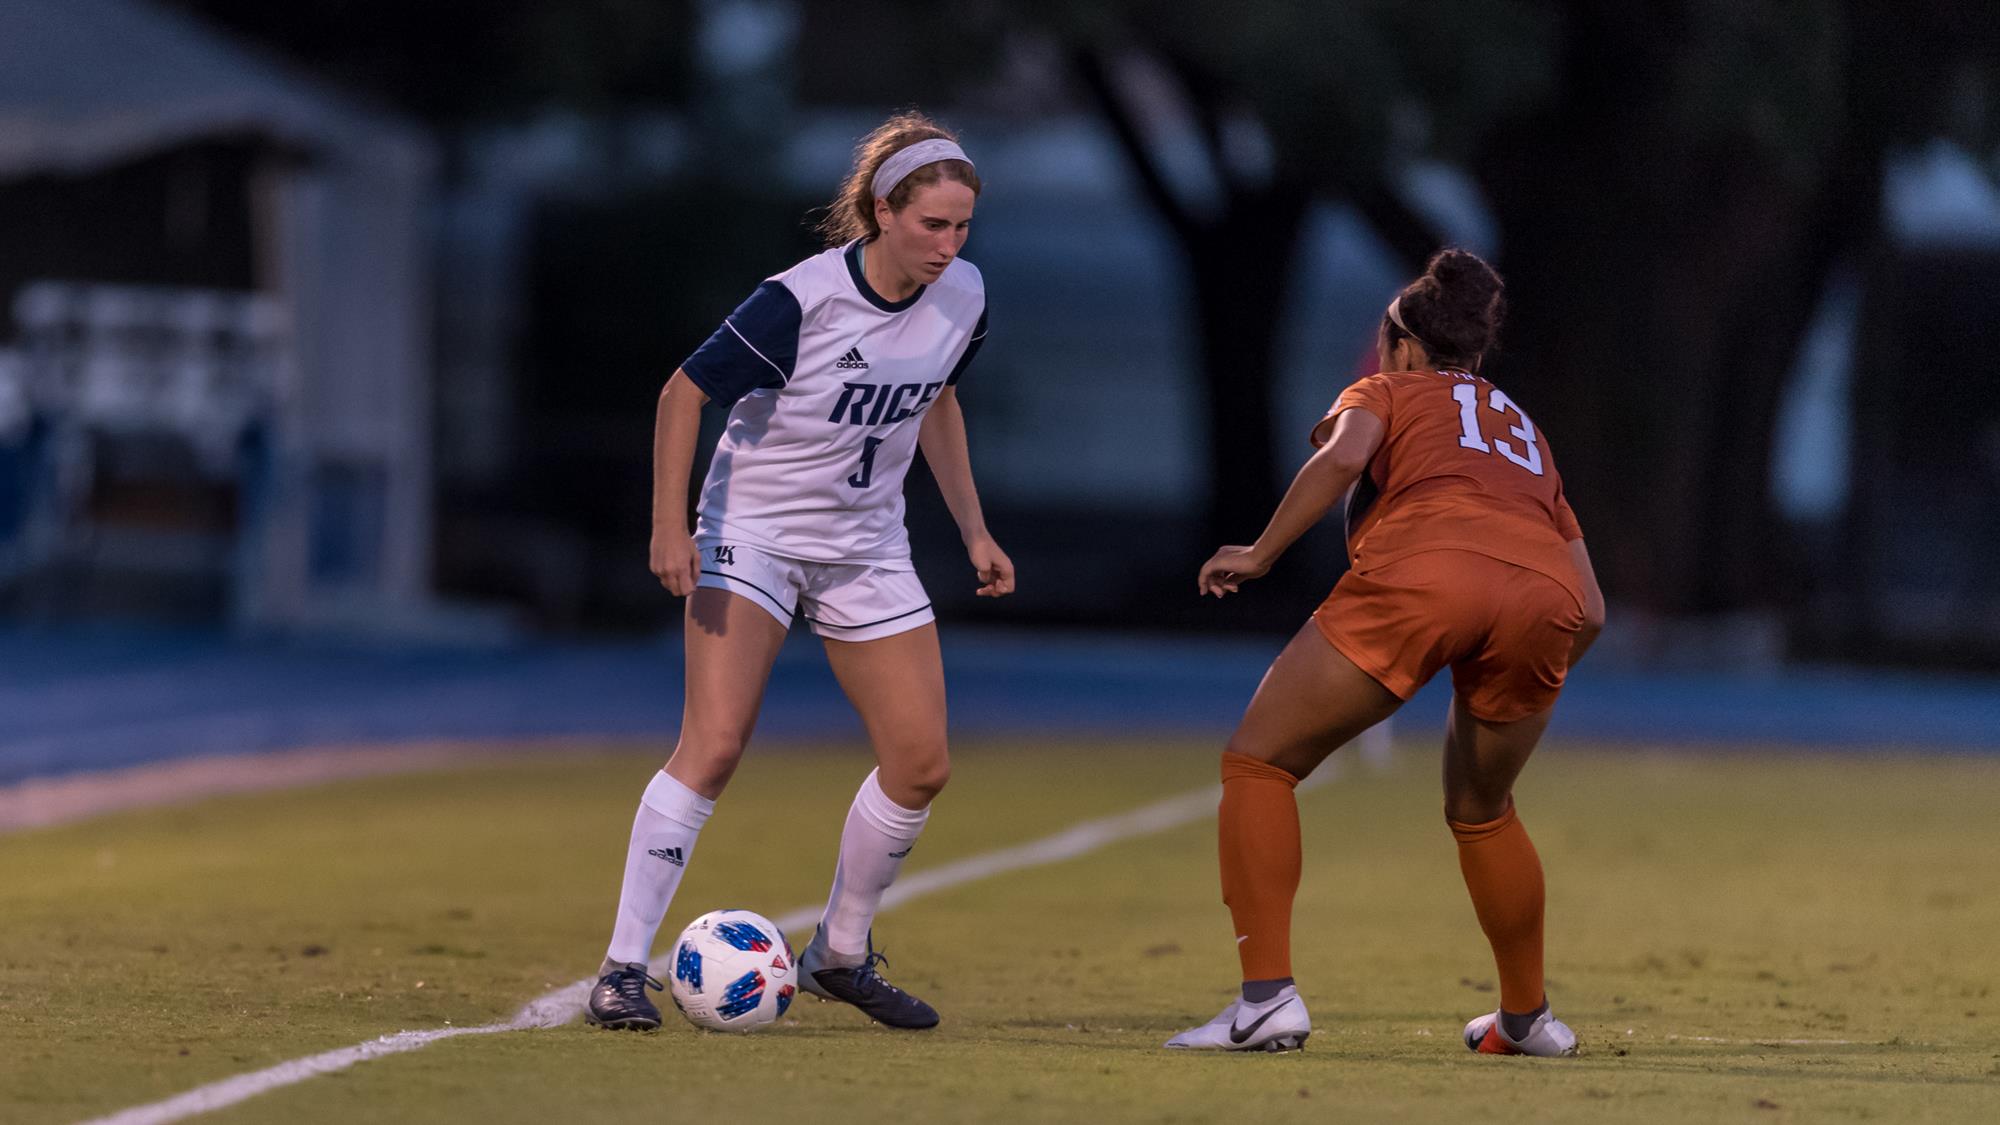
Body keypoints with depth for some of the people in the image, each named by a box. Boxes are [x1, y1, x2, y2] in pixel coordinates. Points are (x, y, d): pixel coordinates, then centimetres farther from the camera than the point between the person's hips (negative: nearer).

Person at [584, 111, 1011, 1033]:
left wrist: (974, 531, 12)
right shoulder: (802, 300, -23)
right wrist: (669, 527, -20)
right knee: (714, 744, -20)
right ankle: (624, 966, -16)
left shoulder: (961, 298, -5)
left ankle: (840, 955, 21)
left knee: (921, 765, 1)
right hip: (753, 535, -6)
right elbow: (685, 392, -14)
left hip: (867, 549, 6)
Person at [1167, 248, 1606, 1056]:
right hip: (1545, 591, 5)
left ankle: (1267, 996, -7)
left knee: (1259, 761, 7)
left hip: (1419, 572, -5)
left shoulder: (1386, 393, 27)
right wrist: (1520, 695, 42)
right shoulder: (1525, 432, 40)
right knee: (1481, 810, 31)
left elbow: (1342, 454, 0)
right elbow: (1592, 609, 32)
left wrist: (1259, 555, 8)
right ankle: (1527, 1017, 35)